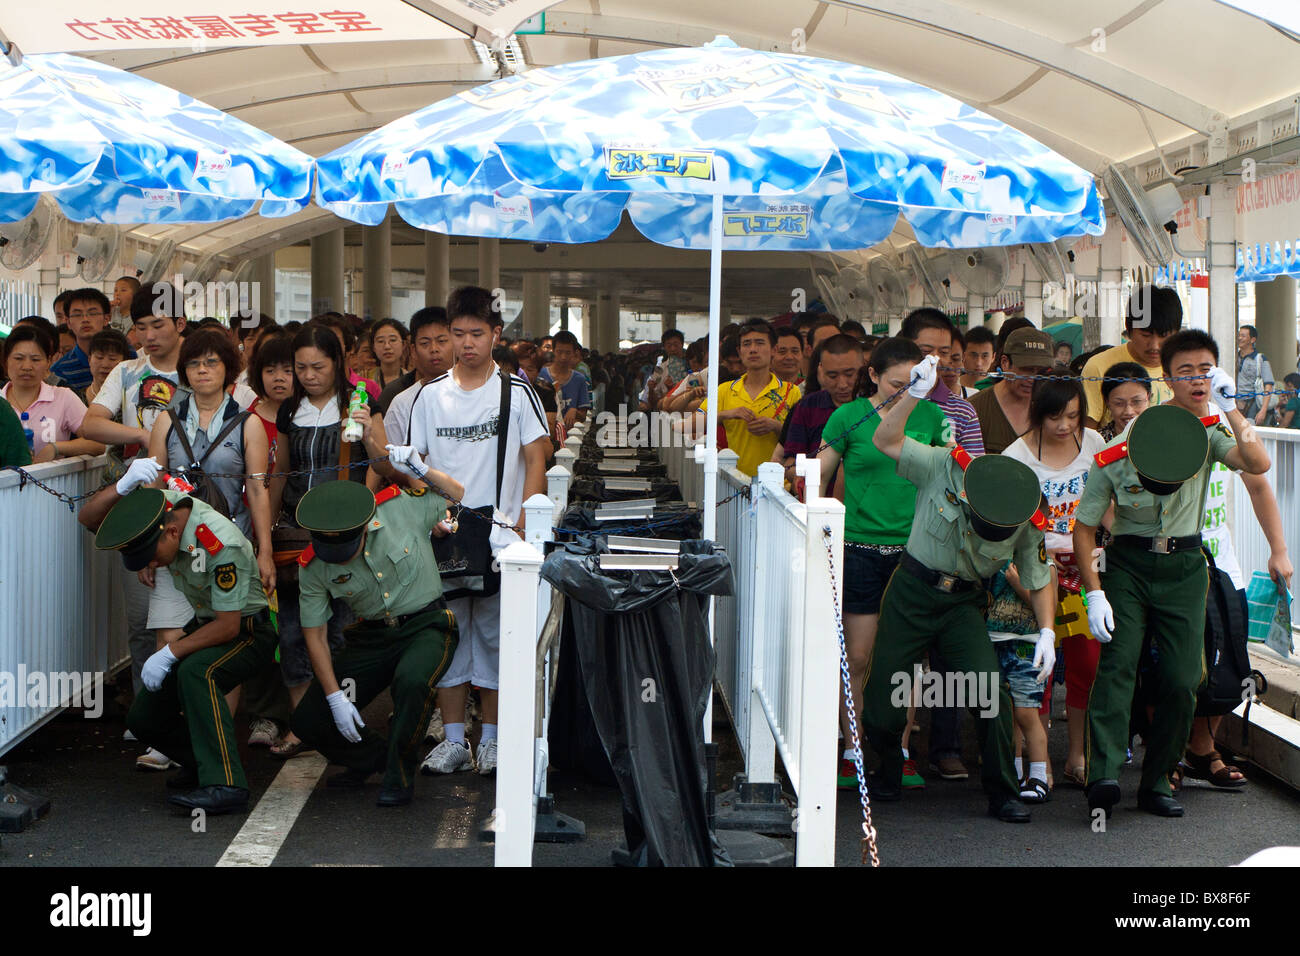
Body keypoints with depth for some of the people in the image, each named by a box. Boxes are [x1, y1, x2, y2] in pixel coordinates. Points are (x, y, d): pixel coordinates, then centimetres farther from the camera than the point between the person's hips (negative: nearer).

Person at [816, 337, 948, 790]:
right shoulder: (848, 417, -1)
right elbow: (817, 480, 5)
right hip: (861, 546, -2)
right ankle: (851, 754, 10)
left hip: (914, 548, 2)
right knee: (856, 657, 0)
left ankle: (901, 753, 15)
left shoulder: (929, 416, 6)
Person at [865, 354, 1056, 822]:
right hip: (912, 589, 0)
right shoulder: (945, 467, -17)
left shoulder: (1027, 522, -12)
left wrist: (1047, 631, -13)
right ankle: (889, 764, 31)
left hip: (964, 603, 1)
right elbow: (885, 440, -16)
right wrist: (914, 394, -30)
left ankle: (1003, 794, -2)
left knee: (991, 691, -17)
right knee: (881, 697, -1)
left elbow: (1039, 580, 0)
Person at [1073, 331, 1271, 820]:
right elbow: (1084, 528, -5)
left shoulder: (1207, 434, -1)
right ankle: (1104, 775, -28)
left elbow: (1258, 464, -19)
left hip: (1185, 565, 2)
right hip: (1129, 563, -2)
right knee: (1117, 661, -20)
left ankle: (1156, 783, 10)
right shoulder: (1112, 458, -9)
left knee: (1182, 680, -3)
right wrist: (1094, 593, -13)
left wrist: (1230, 408, -23)